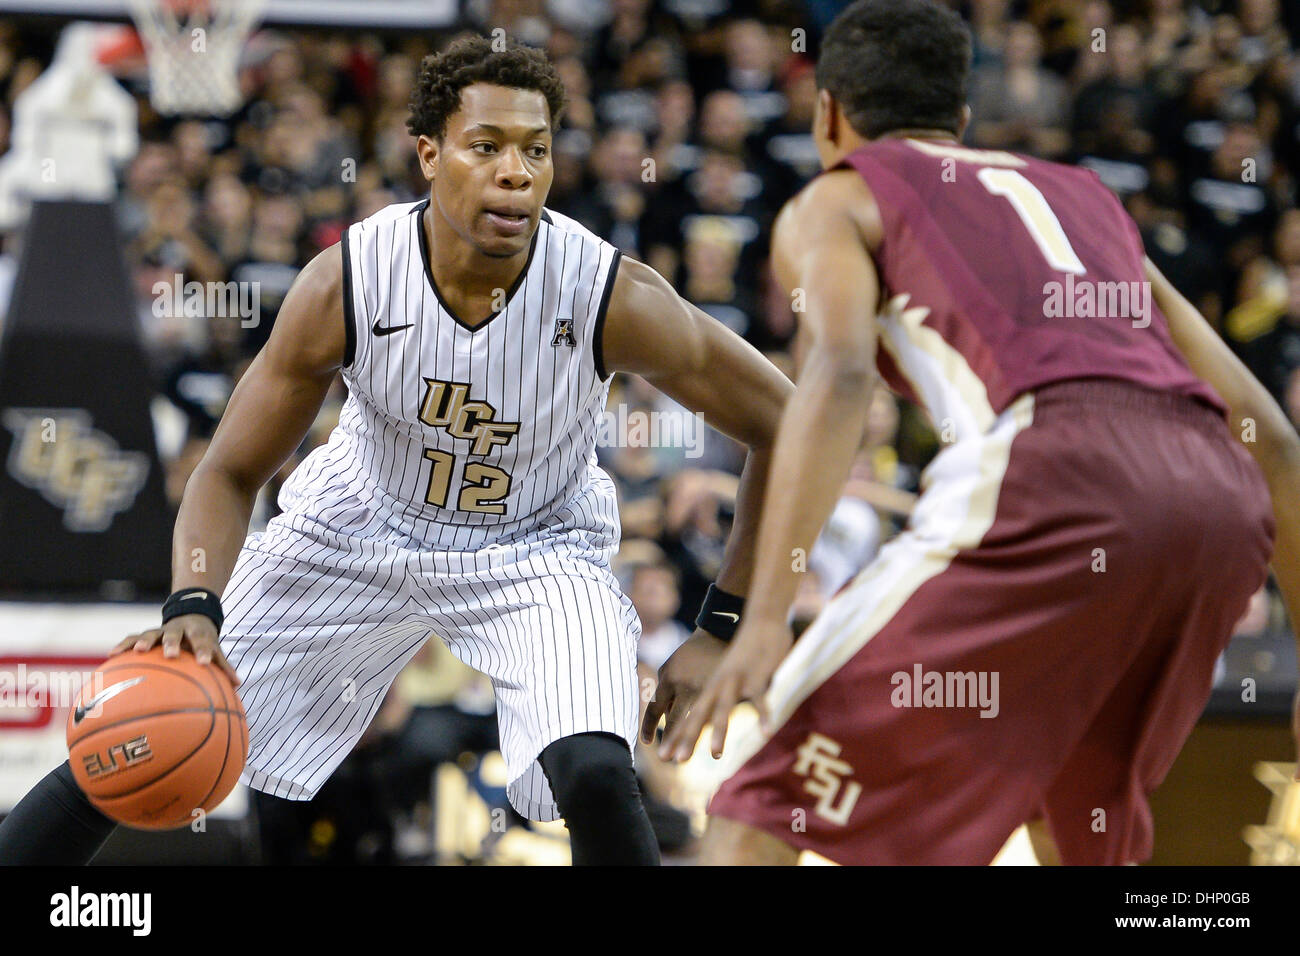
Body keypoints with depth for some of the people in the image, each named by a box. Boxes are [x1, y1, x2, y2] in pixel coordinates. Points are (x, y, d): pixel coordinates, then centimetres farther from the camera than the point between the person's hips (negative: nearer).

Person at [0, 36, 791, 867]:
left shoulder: (614, 297, -29)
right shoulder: (342, 285, -25)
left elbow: (784, 428, -16)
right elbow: (233, 472, -14)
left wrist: (722, 630, -16)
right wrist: (192, 607, -34)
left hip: (537, 549, -1)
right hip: (361, 524, 2)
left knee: (594, 774, -28)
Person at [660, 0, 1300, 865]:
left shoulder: (835, 201, 20)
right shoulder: (1085, 195, 36)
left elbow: (841, 372, -3)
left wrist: (766, 620, -11)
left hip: (1056, 471, -6)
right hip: (1224, 498, 6)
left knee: (768, 798, 0)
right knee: (1078, 819, 30)